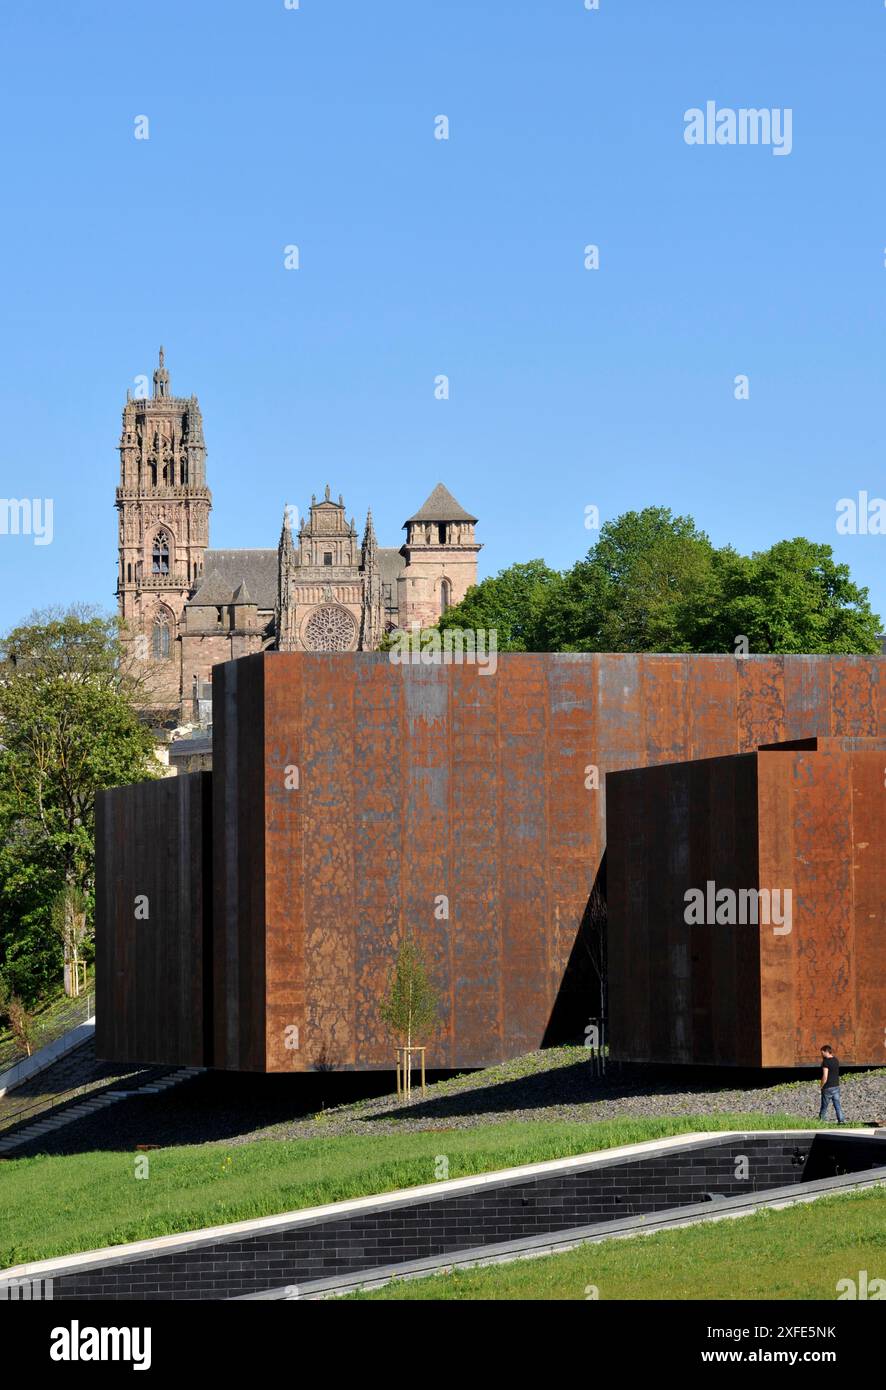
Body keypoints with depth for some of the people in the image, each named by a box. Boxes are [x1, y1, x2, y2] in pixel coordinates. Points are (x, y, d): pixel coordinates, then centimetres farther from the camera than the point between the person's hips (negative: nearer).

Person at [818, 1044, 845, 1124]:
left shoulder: (826, 1062, -17)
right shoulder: (836, 1060, 7)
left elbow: (825, 1077, -22)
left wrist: (821, 1086, -8)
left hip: (828, 1087, -7)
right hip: (836, 1086, 7)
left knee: (824, 1106, 5)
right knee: (837, 1104, 6)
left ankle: (821, 1120, 14)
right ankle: (841, 1120, -2)